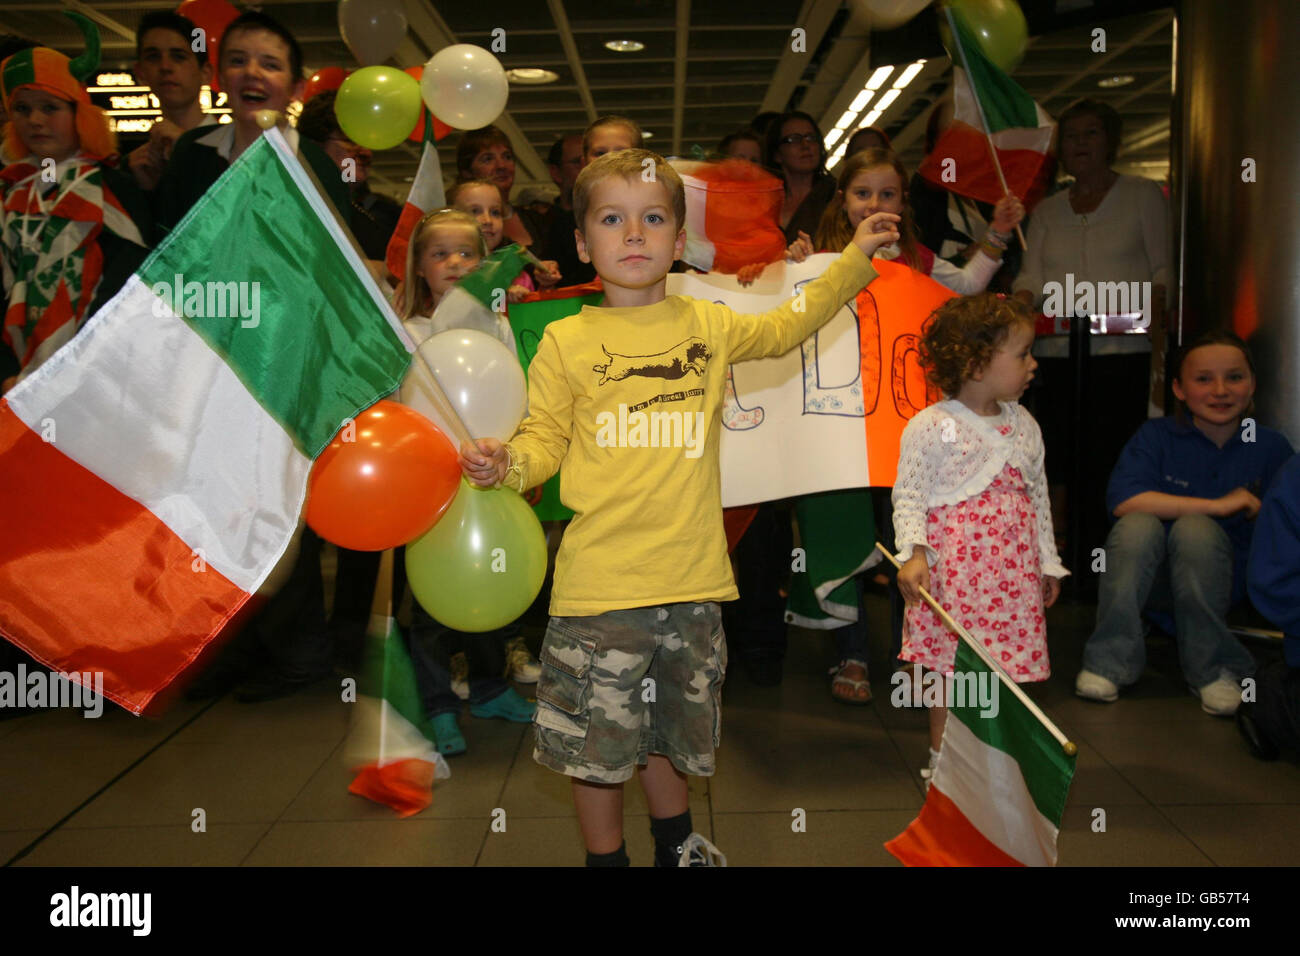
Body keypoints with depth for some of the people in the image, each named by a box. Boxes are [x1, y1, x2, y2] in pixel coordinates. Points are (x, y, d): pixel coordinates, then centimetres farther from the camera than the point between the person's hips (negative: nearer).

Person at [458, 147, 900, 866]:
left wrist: (856, 257, 22)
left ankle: (675, 846, 45)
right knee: (598, 738, 7)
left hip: (692, 576, 3)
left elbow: (785, 328, 23)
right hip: (600, 583, -3)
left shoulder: (709, 326, 7)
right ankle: (605, 856, 31)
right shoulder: (566, 341, -2)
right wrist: (507, 461, -19)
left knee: (675, 730, 21)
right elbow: (546, 437, 2)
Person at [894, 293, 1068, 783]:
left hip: (1014, 570, 5)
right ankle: (942, 762, 22)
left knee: (1007, 669, 9)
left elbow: (1038, 497, 16)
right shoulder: (930, 427, -10)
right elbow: (909, 495, -8)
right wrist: (914, 554, -19)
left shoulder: (1024, 426, 9)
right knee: (952, 670, 4)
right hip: (954, 569, -5)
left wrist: (1048, 561, 17)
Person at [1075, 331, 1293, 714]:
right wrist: (1218, 505, -22)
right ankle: (1110, 661, -20)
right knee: (1138, 524, -30)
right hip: (1149, 579, 0)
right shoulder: (1157, 435, -5)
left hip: (1219, 580, 0)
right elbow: (1122, 499, -23)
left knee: (1195, 529, -29)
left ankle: (1214, 669, -16)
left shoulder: (1270, 446, 1)